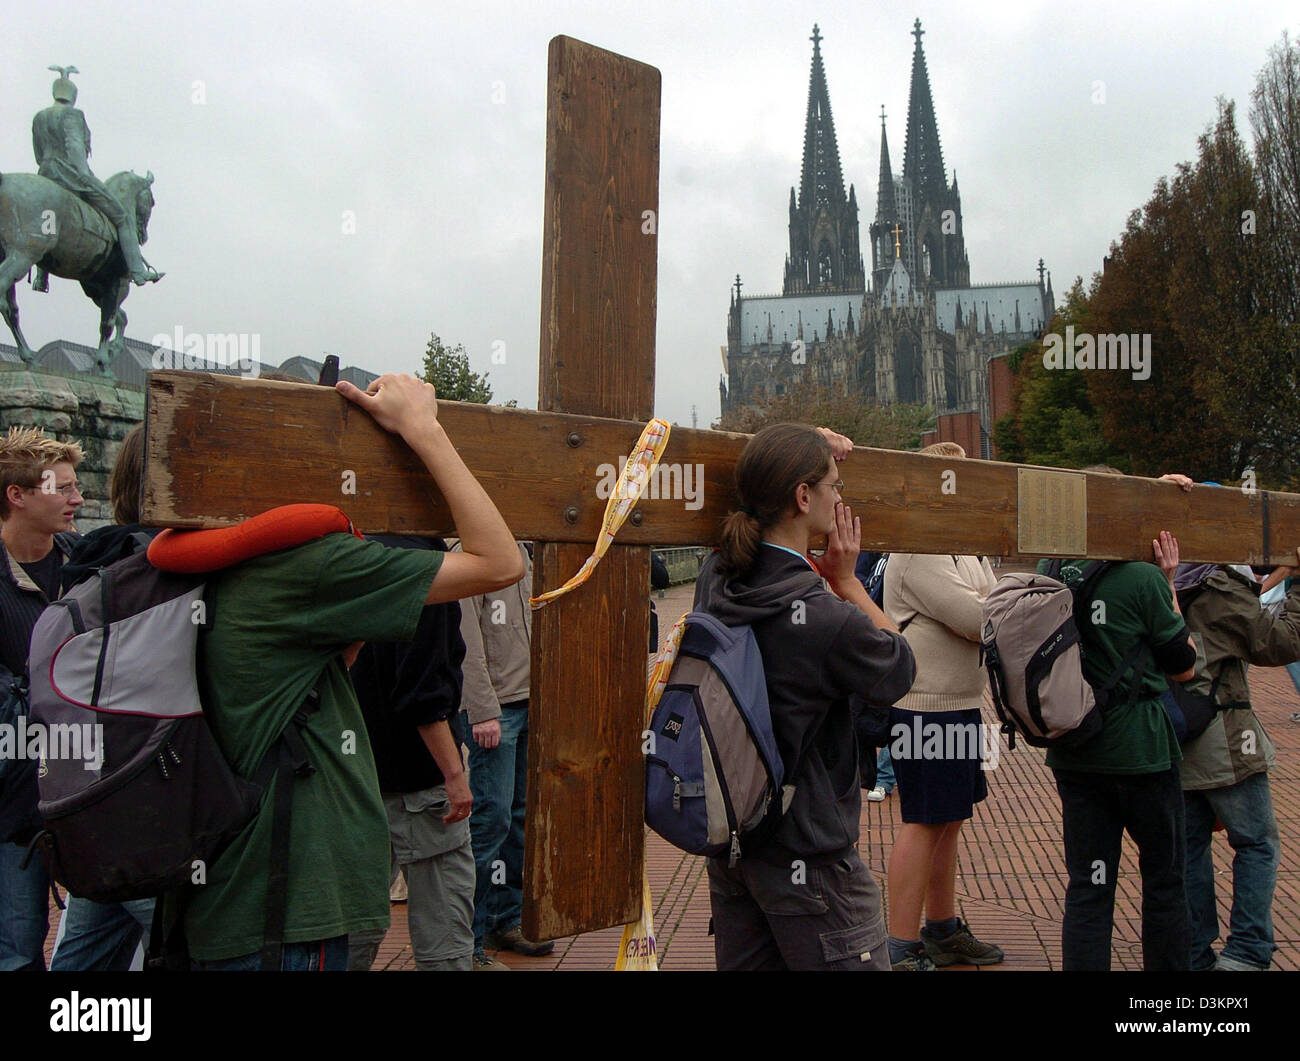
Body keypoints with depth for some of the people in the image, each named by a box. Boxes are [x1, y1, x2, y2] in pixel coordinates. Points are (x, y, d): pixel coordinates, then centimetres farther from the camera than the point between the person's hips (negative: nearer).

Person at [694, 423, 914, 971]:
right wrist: (846, 579, 1)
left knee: (745, 964, 19)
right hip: (806, 858, -7)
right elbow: (900, 669, -4)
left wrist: (808, 446, 14)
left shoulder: (714, 580, -3)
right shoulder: (827, 619, -26)